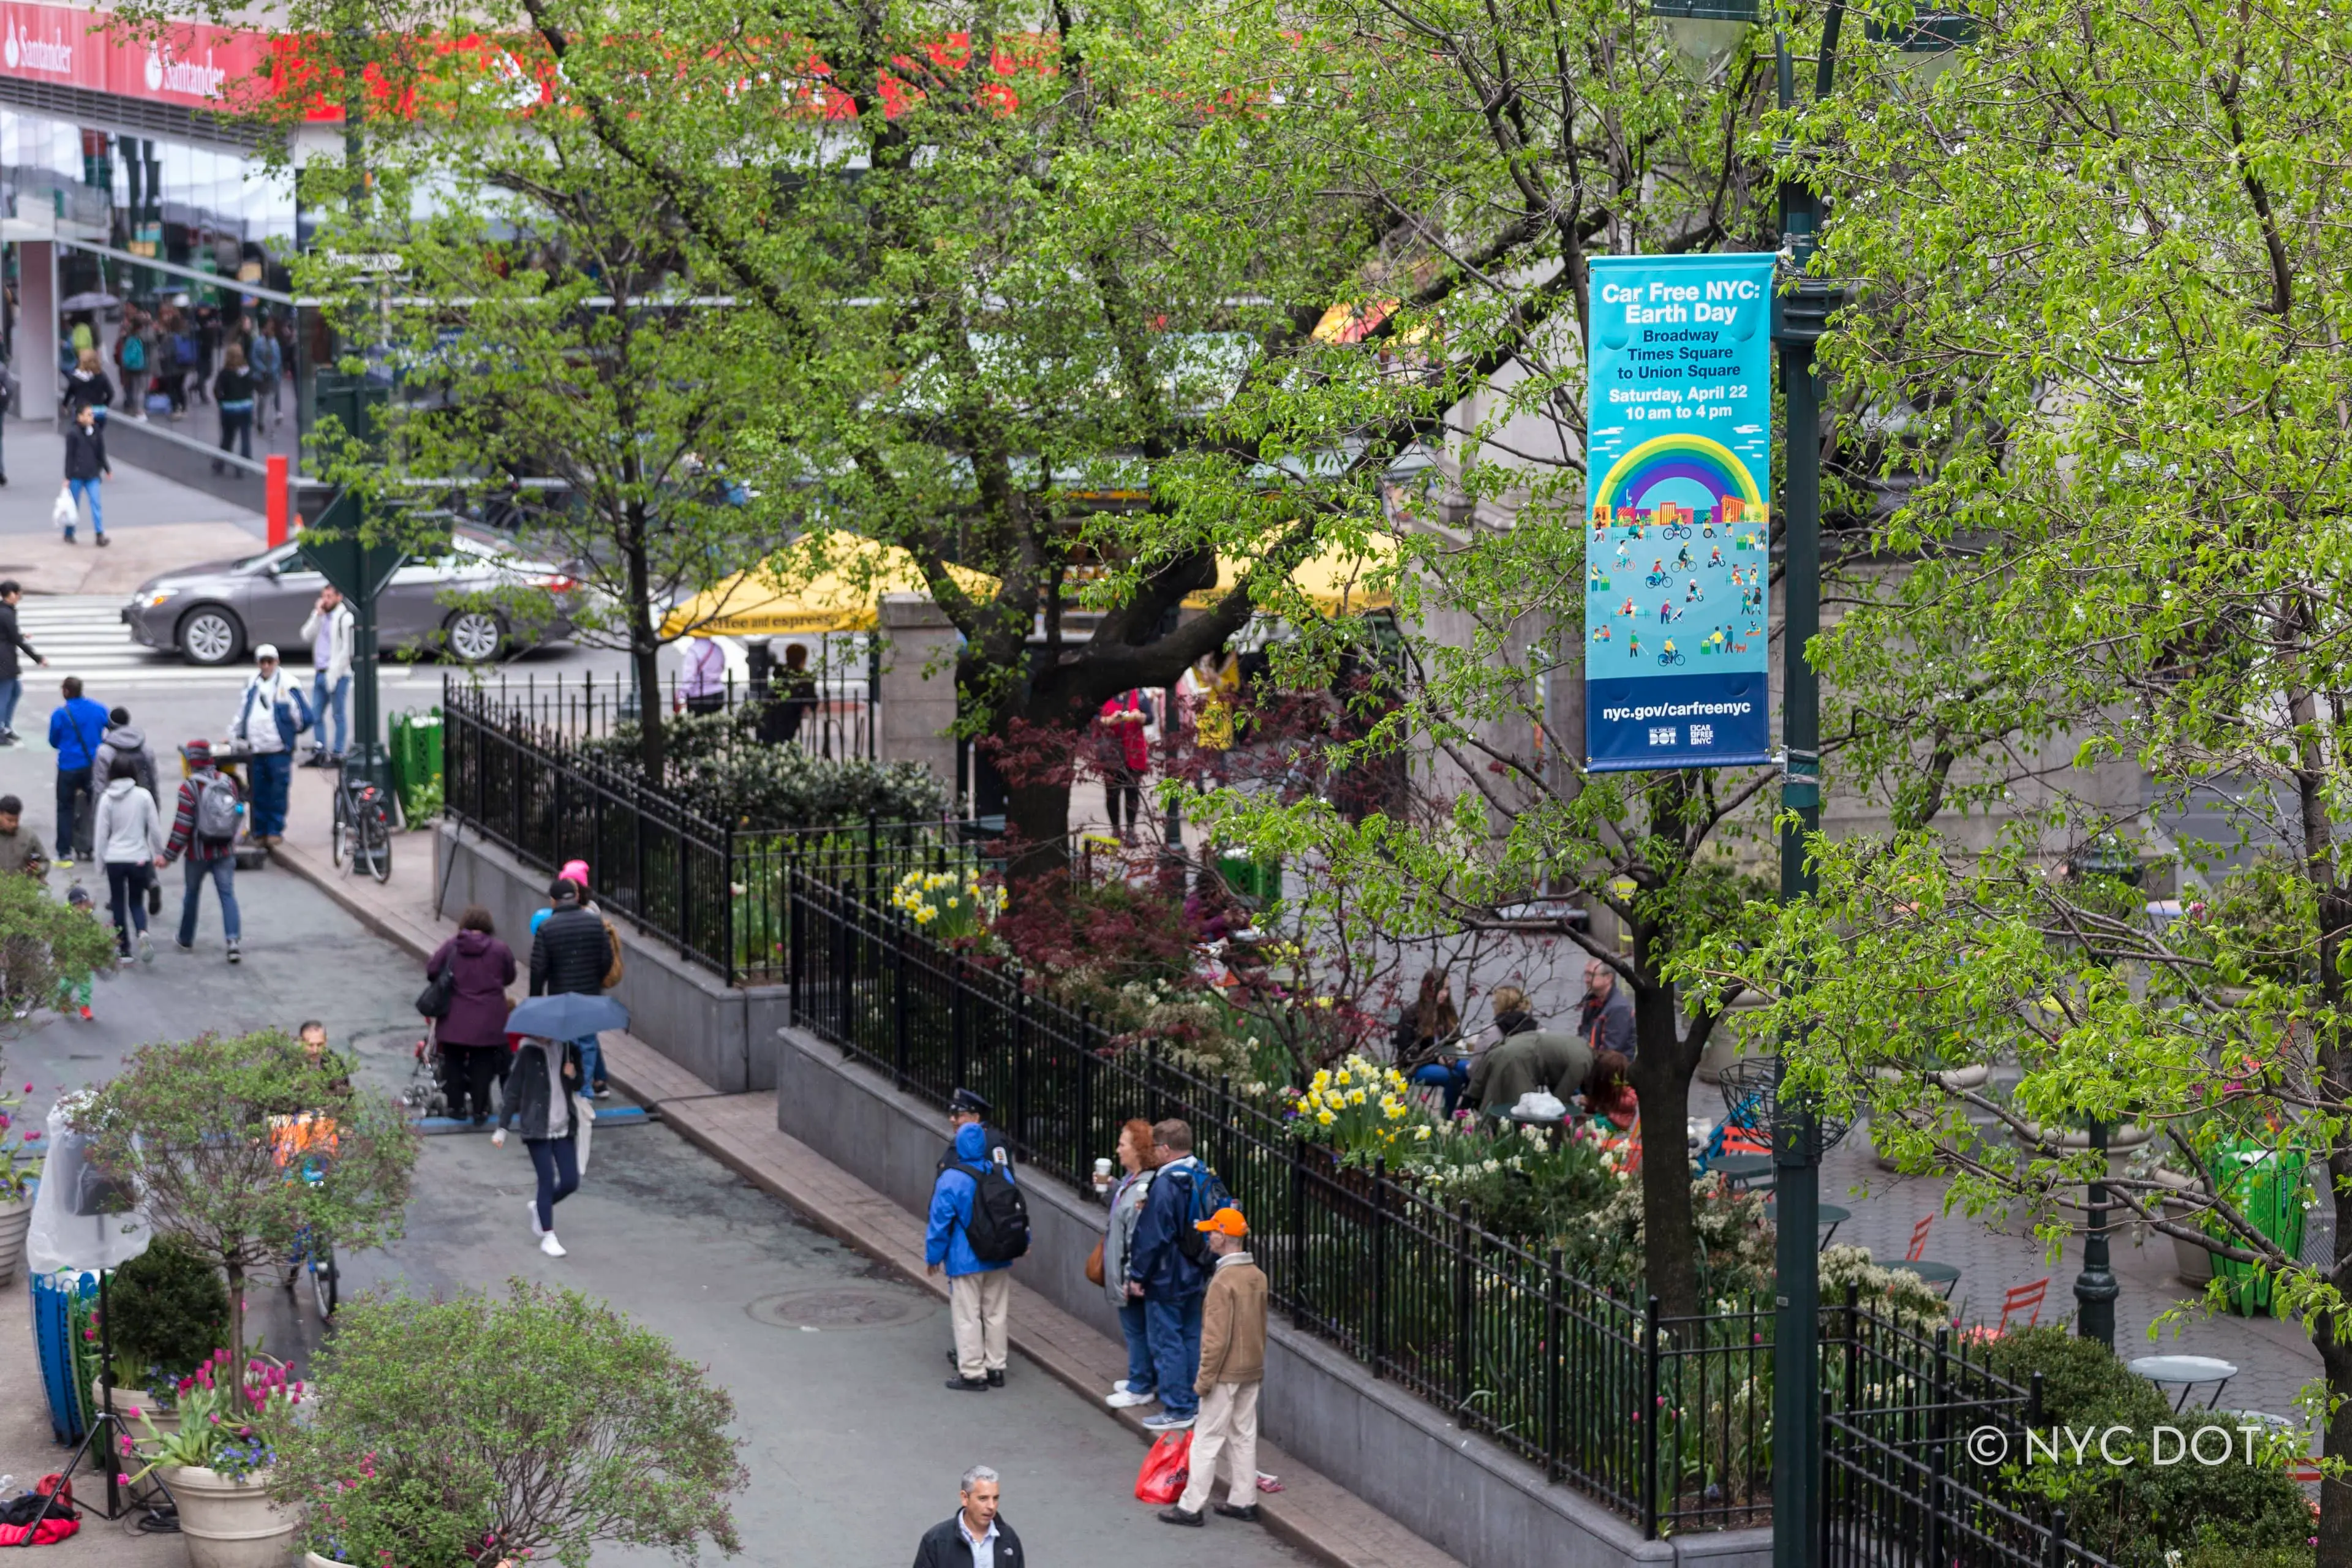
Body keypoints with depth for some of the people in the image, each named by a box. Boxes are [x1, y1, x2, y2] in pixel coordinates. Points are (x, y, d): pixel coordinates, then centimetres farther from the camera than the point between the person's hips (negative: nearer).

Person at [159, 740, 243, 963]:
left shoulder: (190, 787, -15)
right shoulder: (228, 782, 0)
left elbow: (182, 825, -17)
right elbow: (236, 813, 9)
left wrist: (168, 855, -10)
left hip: (198, 852, -3)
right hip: (225, 852, 3)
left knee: (192, 893, 16)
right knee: (227, 894, 0)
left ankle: (186, 940, 31)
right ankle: (232, 941, -16)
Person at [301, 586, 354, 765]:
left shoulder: (345, 618, -9)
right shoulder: (321, 617, 16)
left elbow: (346, 649, -13)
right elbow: (307, 634, 4)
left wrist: (334, 674, -16)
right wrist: (317, 614, -6)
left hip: (337, 675, -8)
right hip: (320, 674, 8)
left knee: (339, 715, -1)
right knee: (316, 714, 10)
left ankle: (337, 754, 2)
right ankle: (320, 751, 17)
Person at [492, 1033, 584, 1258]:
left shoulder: (568, 1048, 5)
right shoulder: (528, 1052, -8)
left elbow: (579, 1085, 17)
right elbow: (512, 1090, -5)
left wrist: (574, 1076, -8)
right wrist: (502, 1128, -5)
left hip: (564, 1127, 5)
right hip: (537, 1128, -5)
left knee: (571, 1182, 3)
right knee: (547, 1181, -5)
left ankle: (540, 1207, 32)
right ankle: (548, 1237, 7)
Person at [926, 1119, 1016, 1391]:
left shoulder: (950, 1180, -18)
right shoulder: (1001, 1173, -3)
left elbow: (940, 1223, -13)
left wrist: (933, 1257, -1)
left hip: (965, 1262, -5)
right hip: (999, 1258, 5)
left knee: (967, 1317, 4)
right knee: (996, 1315, 15)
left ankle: (972, 1373, 7)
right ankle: (996, 1369, 22)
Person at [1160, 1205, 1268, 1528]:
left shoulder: (1224, 1281, -22)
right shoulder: (1258, 1276, 4)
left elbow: (1217, 1337, -22)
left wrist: (1204, 1378, -15)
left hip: (1226, 1373, -8)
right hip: (1252, 1369, 8)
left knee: (1207, 1439, -2)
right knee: (1244, 1435, 15)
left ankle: (1191, 1506, 2)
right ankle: (1244, 1500, 20)